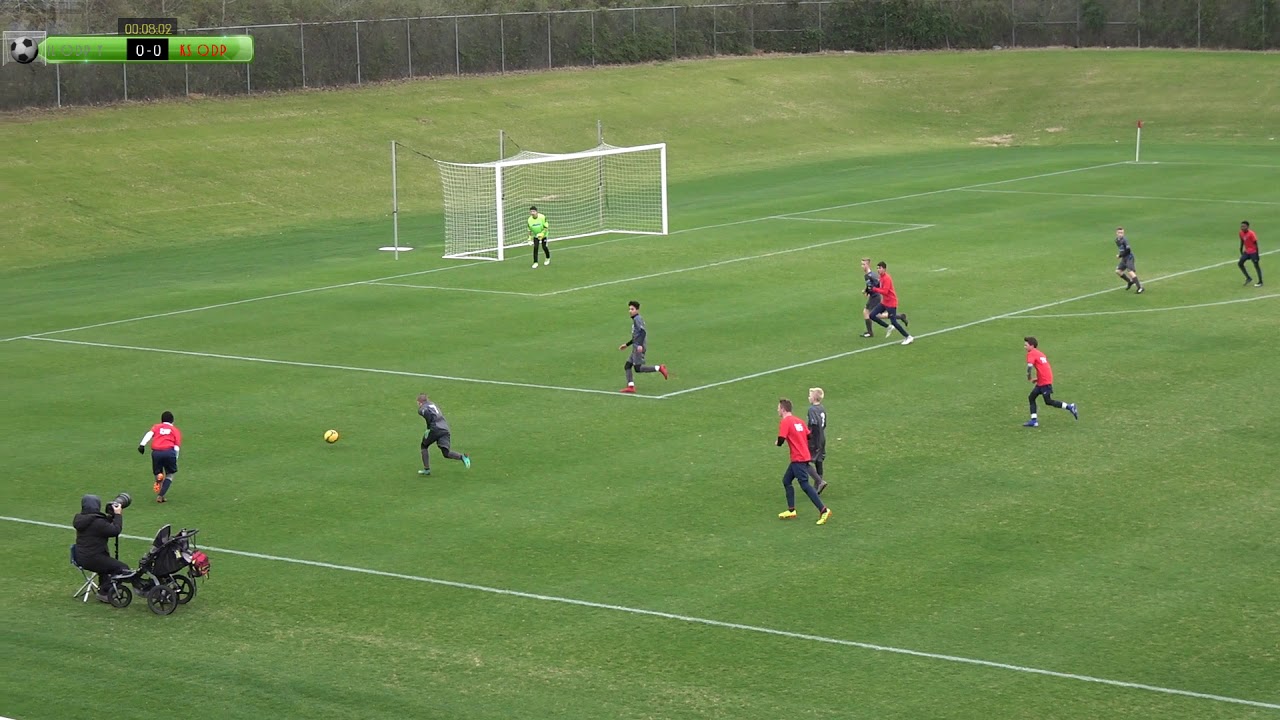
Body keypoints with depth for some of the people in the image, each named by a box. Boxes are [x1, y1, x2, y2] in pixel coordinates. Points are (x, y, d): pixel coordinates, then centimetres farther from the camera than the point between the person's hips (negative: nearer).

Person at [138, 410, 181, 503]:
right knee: (170, 475, 14)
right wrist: (175, 459, 14)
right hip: (169, 452, -1)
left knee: (158, 474, 20)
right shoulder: (175, 430, 22)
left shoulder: (156, 427, 24)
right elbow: (177, 447, 11)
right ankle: (160, 495, 0)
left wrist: (142, 444, -7)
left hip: (156, 452, 1)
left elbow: (149, 434, 4)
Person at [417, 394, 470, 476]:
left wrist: (428, 428, -9)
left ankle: (426, 469, 14)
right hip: (445, 429, 5)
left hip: (435, 429, -5)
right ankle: (462, 456, -25)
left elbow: (427, 413, -16)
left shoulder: (422, 409, 8)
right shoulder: (434, 405, 31)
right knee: (446, 453, 0)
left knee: (424, 447, 20)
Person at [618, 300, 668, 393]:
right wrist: (627, 344, 34)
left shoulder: (637, 319, -9)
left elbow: (643, 332, -21)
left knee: (638, 368, -12)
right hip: (636, 347, 10)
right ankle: (630, 386, 1)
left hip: (639, 348, -10)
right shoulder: (636, 319, 21)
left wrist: (640, 345, -29)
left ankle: (659, 368, -9)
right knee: (627, 366, 5)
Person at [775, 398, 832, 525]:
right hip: (805, 456, 9)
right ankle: (791, 510, 18)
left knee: (804, 485, -10)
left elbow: (781, 440, -18)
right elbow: (809, 436, 13)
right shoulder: (798, 421, 13)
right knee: (786, 480, 17)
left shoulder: (785, 422, -11)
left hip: (798, 459, -9)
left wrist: (778, 443, 3)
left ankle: (823, 510, -16)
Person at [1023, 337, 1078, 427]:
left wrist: (1029, 377, -10)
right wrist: (1038, 378, 16)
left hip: (1044, 382, -10)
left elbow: (1030, 366, -26)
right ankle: (1033, 421, 7)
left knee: (1048, 401, -3)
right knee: (1031, 398, 9)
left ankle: (1069, 407, 2)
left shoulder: (1031, 354, -9)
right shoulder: (1040, 353, 19)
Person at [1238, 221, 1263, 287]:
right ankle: (1248, 278, 14)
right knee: (1240, 263, 0)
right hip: (1246, 251, 7)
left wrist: (1257, 255, -18)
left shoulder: (1251, 234, -22)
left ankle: (1260, 282, 7)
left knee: (1256, 265, -1)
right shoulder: (1241, 233, -1)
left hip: (1253, 252, -7)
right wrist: (1241, 251, 17)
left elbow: (1256, 244, -18)